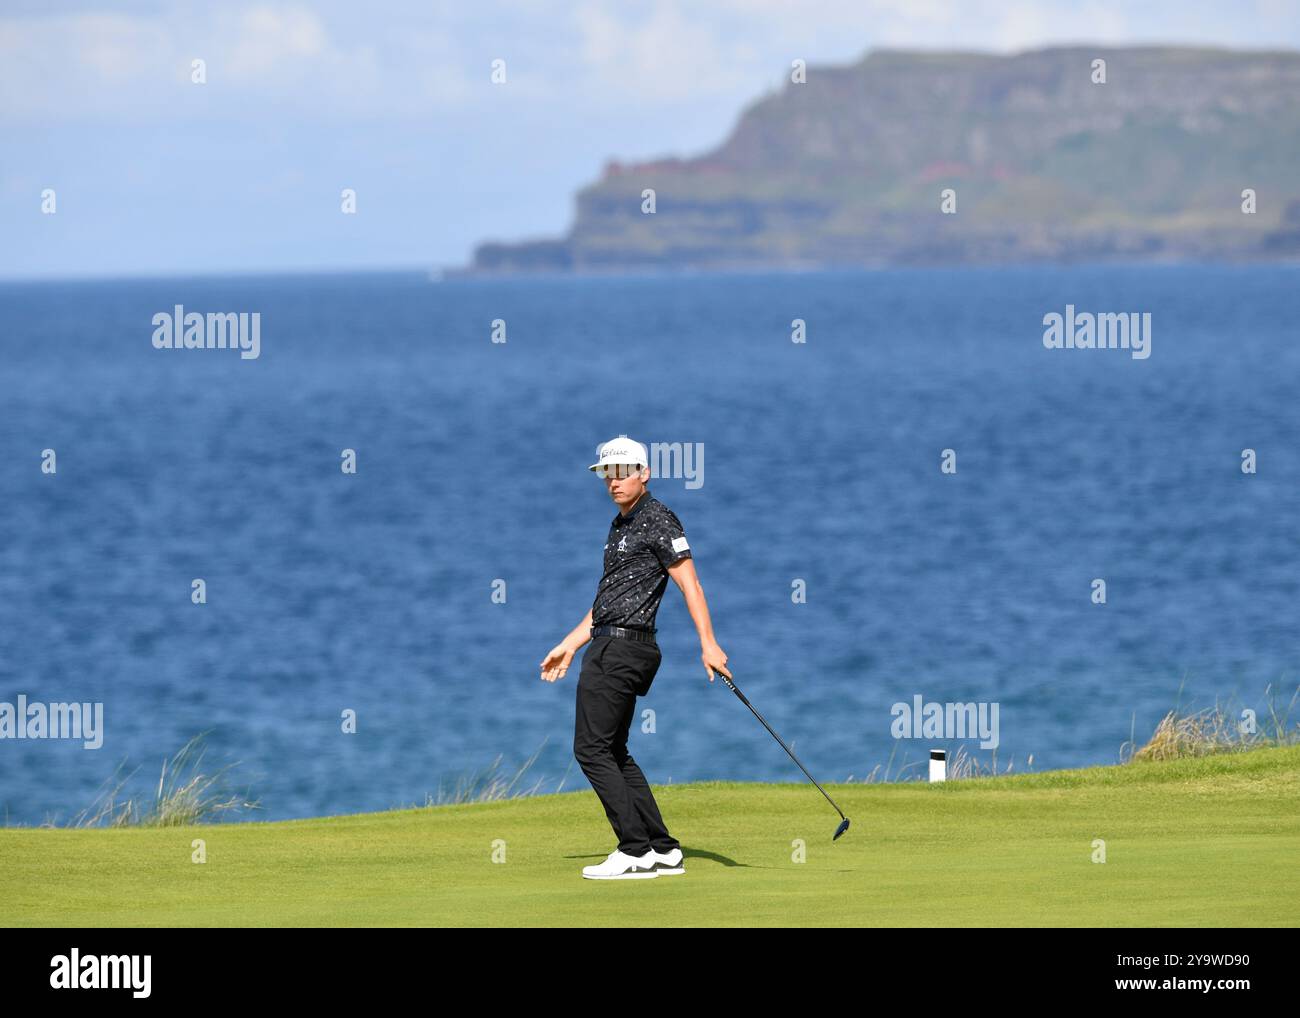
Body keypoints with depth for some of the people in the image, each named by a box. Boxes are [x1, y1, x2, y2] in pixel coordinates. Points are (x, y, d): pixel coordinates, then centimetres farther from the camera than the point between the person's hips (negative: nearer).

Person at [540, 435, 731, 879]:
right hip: (609, 644, 10)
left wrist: (708, 644, -22)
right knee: (613, 752, 11)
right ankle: (663, 850, 12)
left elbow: (689, 582, -15)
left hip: (623, 648, -10)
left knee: (592, 748, -11)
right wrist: (570, 645, 26)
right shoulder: (620, 526, 20)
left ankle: (635, 851, -11)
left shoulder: (657, 519, -9)